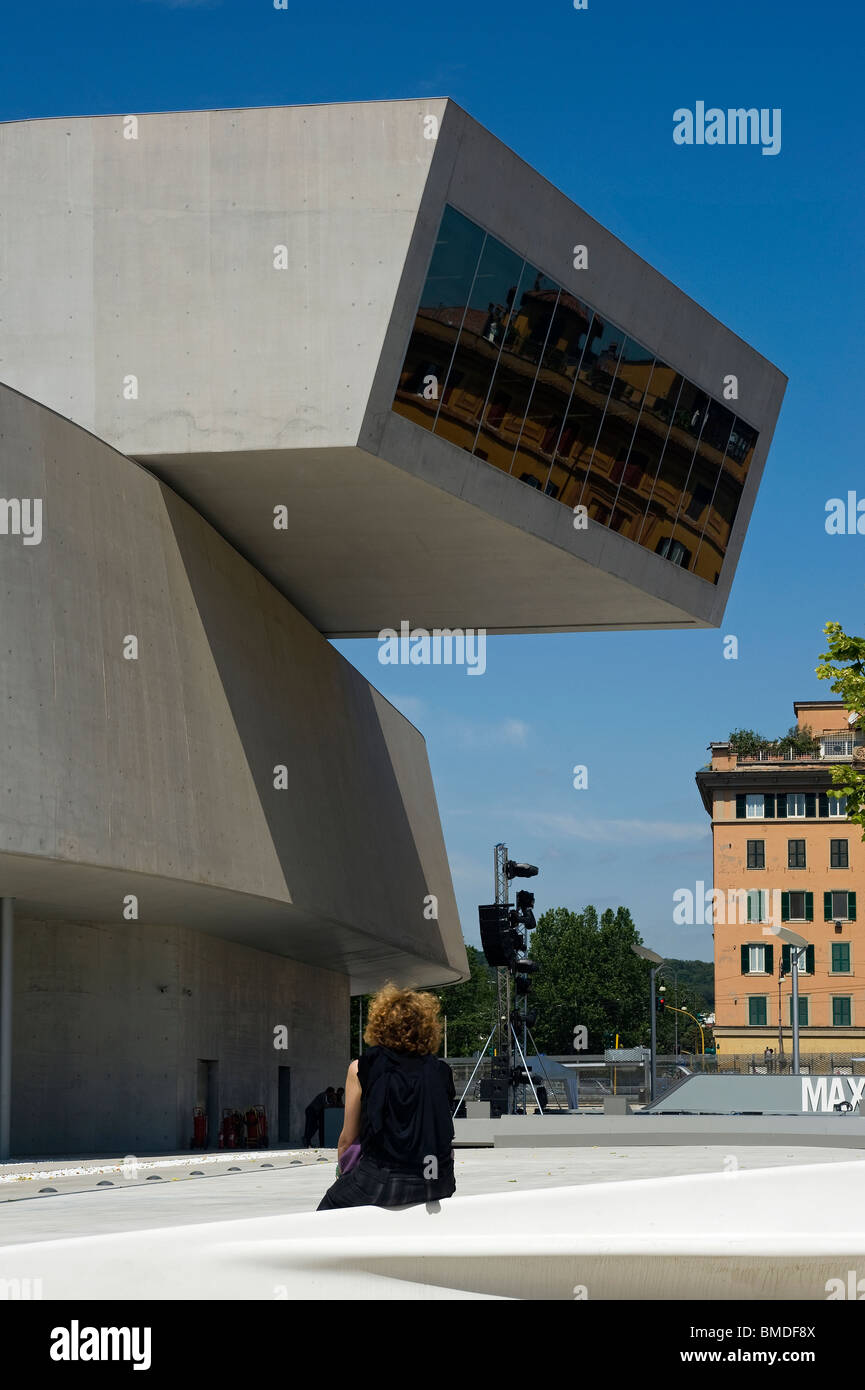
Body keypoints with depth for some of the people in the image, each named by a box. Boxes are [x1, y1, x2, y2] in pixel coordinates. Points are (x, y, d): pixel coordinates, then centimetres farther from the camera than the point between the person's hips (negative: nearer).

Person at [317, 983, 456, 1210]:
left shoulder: (362, 1068, 0)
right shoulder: (441, 1071, 6)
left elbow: (348, 1138, 4)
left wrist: (344, 1170, 22)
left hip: (383, 1183, -4)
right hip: (438, 1186, 4)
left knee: (329, 1206, 21)